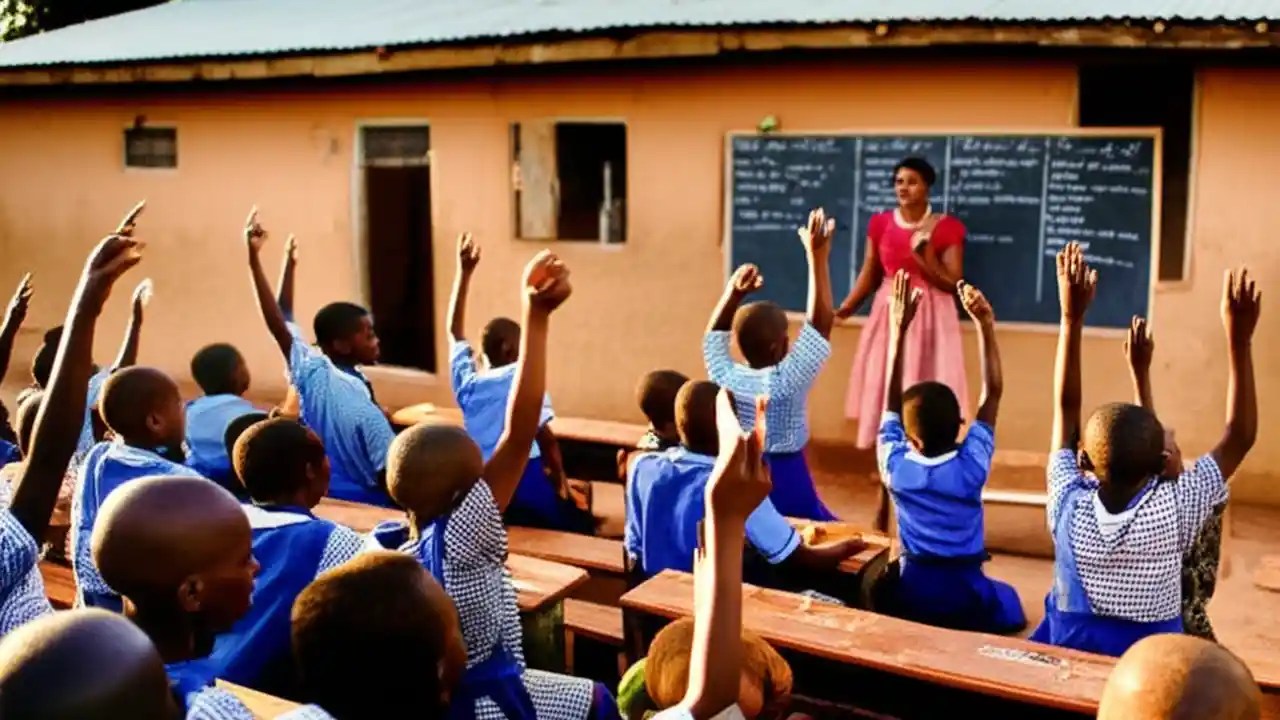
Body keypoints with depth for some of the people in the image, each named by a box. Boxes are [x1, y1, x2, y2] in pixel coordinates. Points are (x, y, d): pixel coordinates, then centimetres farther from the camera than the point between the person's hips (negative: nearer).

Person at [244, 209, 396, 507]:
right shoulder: (366, 413, -24)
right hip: (362, 504, -7)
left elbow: (279, 321, 1)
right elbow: (390, 479, -20)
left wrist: (254, 259, 5)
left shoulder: (311, 375, -8)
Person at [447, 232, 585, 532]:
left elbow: (455, 331, 22)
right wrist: (561, 482, 1)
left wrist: (464, 272, 24)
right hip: (524, 480, -5)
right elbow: (546, 438, -11)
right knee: (576, 528, 10)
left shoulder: (467, 381, 8)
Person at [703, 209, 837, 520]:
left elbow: (714, 334, 12)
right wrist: (817, 257, -16)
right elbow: (820, 324, -17)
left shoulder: (724, 377, -8)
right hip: (786, 487, -5)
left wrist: (733, 293, 2)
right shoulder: (788, 381, -20)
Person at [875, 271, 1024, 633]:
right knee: (1005, 598, 30)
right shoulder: (971, 465, -17)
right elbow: (992, 392, -11)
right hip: (967, 598, 0)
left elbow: (891, 397, -5)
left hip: (909, 597, 1)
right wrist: (985, 324, -13)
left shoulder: (896, 466, -15)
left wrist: (898, 328, -5)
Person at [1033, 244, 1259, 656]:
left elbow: (1066, 407, -9)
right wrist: (1239, 338, -14)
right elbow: (1240, 436, -13)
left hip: (1067, 653, 2)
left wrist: (1071, 318, -8)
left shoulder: (1070, 507, -19)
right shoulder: (1174, 513, -22)